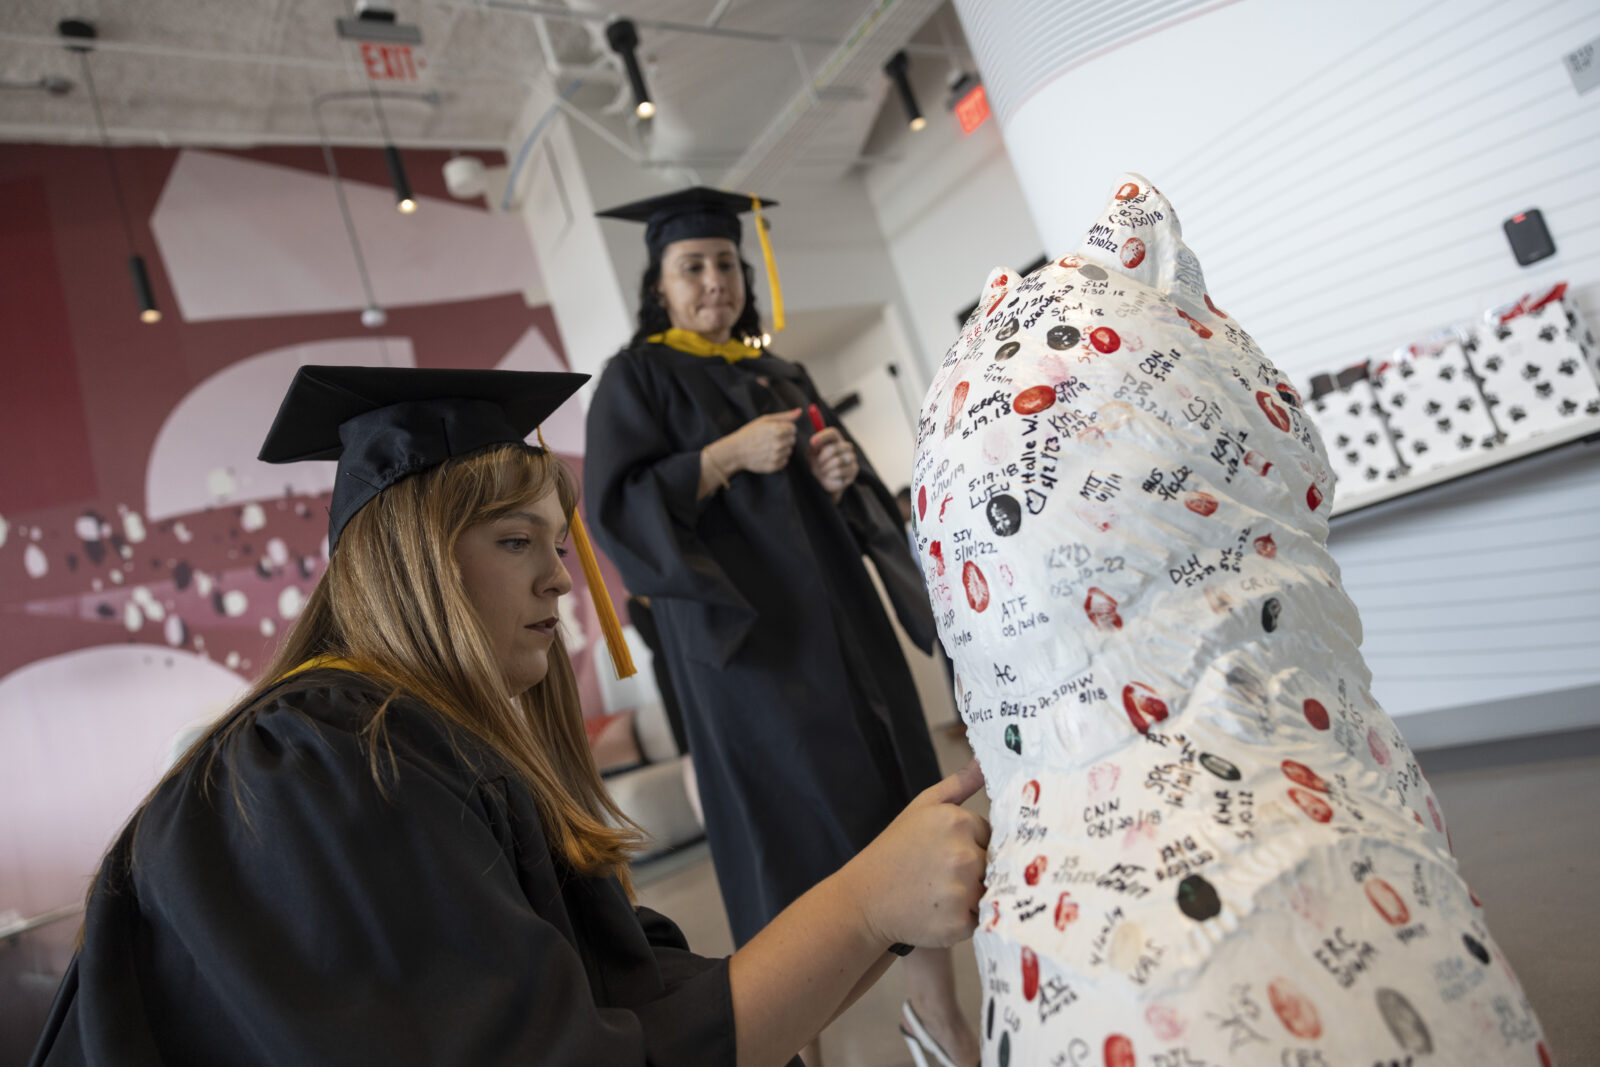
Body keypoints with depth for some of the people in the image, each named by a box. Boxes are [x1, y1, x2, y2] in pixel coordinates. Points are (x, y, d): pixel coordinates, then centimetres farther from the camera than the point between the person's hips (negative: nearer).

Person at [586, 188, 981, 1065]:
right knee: (799, 833, -2)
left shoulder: (780, 375, 18)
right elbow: (616, 508, -10)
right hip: (746, 636, -5)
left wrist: (842, 473, -3)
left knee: (904, 804, 7)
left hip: (839, 616, 6)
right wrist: (728, 454, -18)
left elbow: (852, 489, 19)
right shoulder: (636, 378, 2)